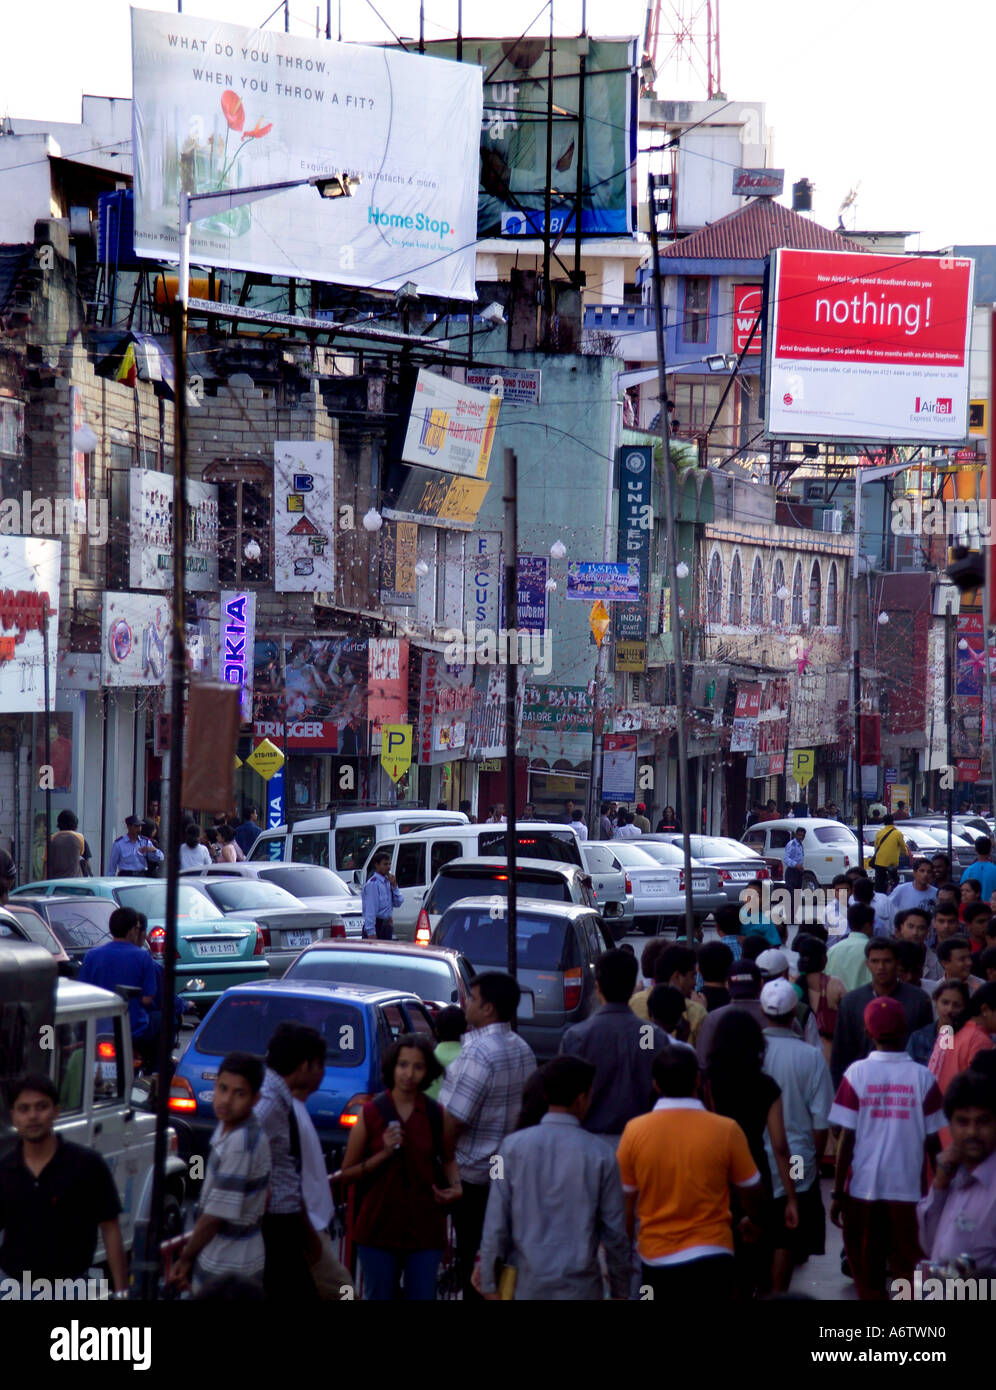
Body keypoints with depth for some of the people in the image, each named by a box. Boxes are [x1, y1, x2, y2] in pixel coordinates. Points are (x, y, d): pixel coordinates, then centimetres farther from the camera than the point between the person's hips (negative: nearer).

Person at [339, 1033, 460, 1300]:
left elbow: (448, 1159, 19)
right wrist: (384, 1154, -14)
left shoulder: (436, 1115, 3)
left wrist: (455, 1186, -1)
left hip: (425, 1228, 1)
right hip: (379, 1225, -1)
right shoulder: (371, 1113, -2)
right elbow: (347, 1173, 0)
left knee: (421, 1298, 3)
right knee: (379, 1299, 5)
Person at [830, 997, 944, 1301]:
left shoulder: (857, 1074, -6)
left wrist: (837, 1193, 1)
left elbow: (847, 1138, -6)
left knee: (868, 1278, 9)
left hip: (863, 1188, 0)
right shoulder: (922, 1077, -5)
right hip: (907, 1189, 0)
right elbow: (932, 1142, -2)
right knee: (908, 1274, 6)